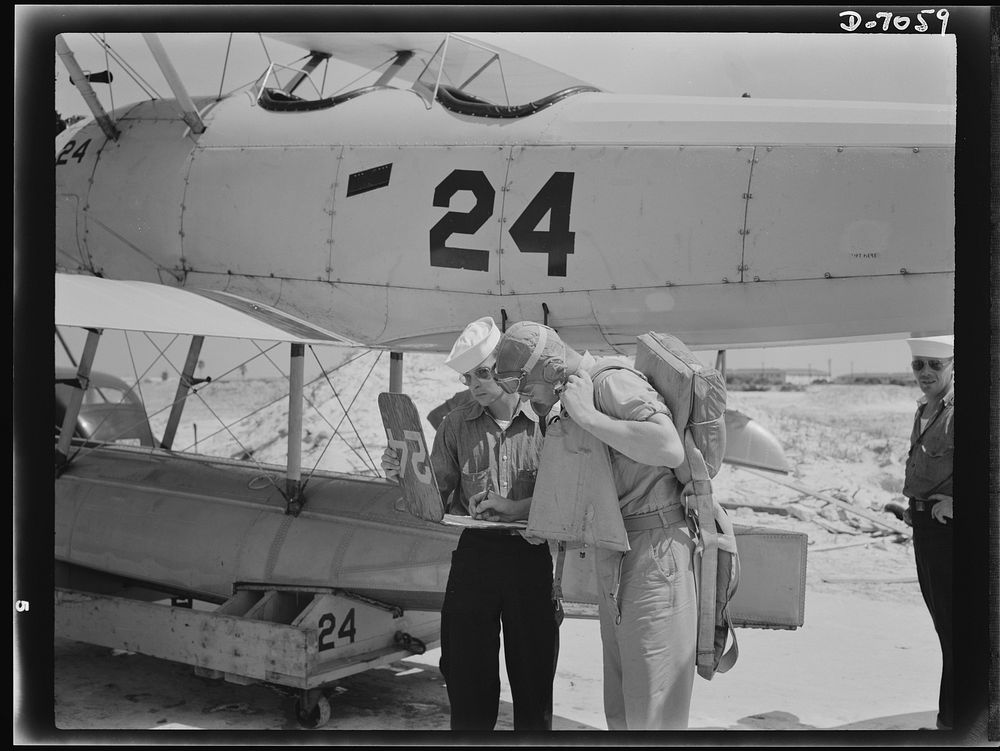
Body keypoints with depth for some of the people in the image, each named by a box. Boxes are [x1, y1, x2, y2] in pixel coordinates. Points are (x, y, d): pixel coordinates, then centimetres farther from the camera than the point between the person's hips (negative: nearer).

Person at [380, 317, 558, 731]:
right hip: (475, 553, 2)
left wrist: (515, 508, -21)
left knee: (533, 671, 5)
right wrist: (405, 476, -13)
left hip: (531, 554, -2)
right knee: (466, 672, 3)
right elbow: (438, 500, 5)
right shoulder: (456, 424, 7)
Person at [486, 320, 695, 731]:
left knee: (651, 712, -7)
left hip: (654, 547, -10)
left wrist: (588, 417, -25)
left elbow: (670, 449, -32)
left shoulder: (615, 383, -15)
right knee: (620, 710, 12)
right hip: (614, 556, 10)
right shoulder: (576, 396, 16)